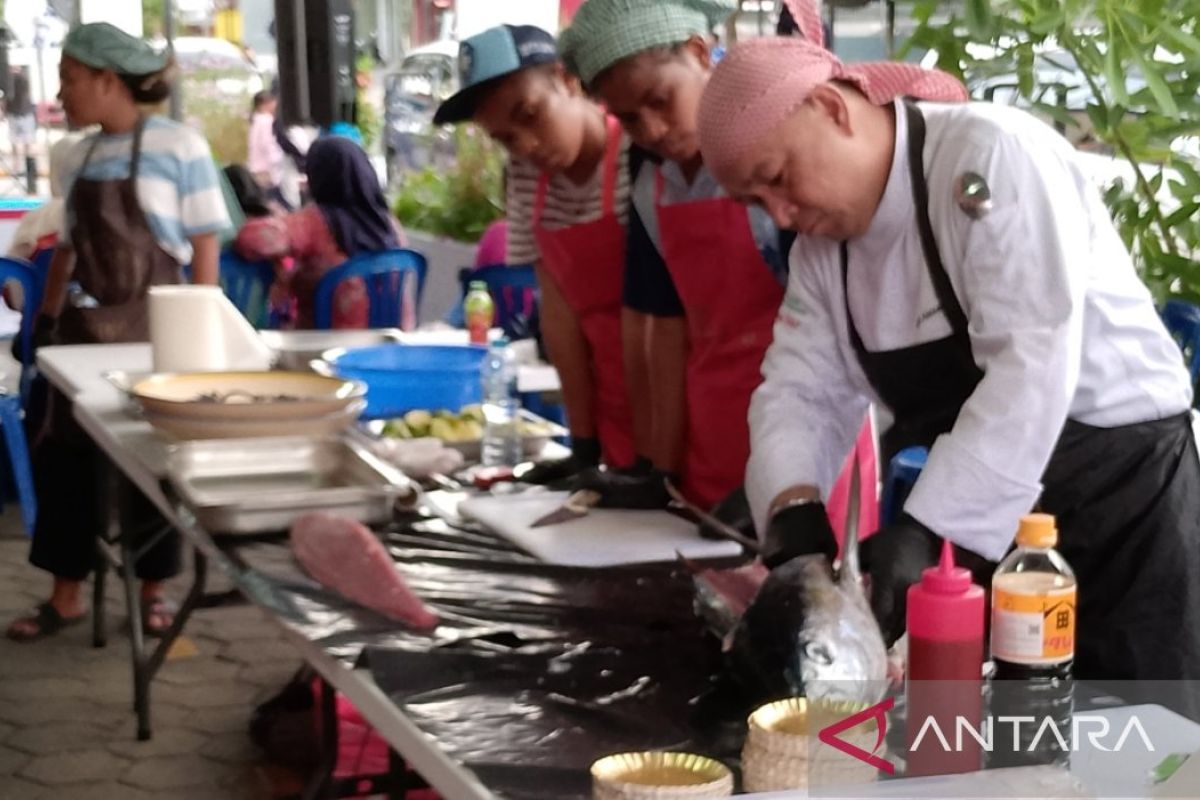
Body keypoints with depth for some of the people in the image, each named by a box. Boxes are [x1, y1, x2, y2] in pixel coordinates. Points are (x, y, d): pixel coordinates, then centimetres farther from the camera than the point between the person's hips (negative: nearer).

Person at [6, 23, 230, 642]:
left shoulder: (178, 147, -9)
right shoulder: (79, 159, 8)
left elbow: (204, 246, -8)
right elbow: (68, 247, 16)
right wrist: (47, 318, 13)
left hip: (151, 325, -5)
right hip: (85, 326, 6)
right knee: (62, 453, 7)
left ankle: (153, 590, 19)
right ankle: (66, 594, 18)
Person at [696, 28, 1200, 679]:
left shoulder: (990, 157, -21)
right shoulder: (822, 246, 5)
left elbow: (1033, 363, -29)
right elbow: (800, 390, 0)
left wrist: (922, 528, -34)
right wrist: (796, 510, -20)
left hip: (1119, 483, -7)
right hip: (984, 516, 7)